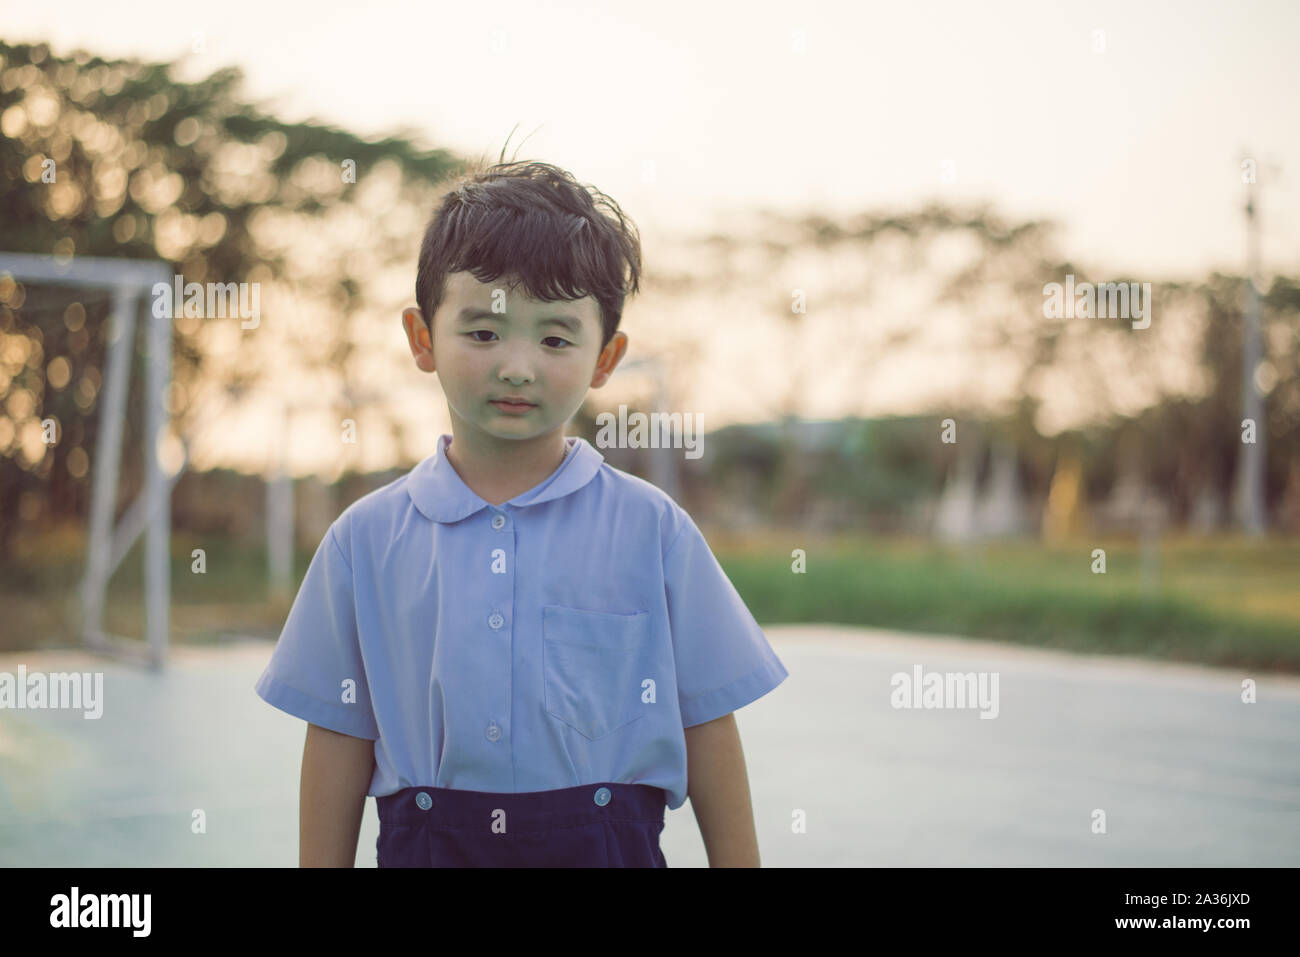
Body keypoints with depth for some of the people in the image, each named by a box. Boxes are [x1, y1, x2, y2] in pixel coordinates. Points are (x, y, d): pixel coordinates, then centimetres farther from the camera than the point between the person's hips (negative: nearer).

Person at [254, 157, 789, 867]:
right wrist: (319, 862, 4)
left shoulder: (652, 529, -2)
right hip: (426, 845, 1)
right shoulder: (367, 539, 1)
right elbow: (339, 738, 4)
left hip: (609, 844, 0)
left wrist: (738, 862, 1)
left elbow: (706, 728, 1)